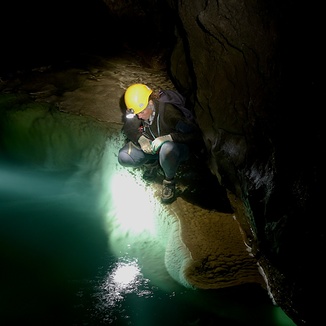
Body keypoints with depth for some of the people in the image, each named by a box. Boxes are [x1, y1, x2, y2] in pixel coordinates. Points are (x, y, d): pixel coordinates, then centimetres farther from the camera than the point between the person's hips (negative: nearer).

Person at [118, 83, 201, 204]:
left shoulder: (167, 111, -31)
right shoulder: (134, 111, -15)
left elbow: (194, 133, -29)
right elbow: (129, 129, 2)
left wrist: (168, 137, -40)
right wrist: (140, 138, -20)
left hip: (177, 147, -5)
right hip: (150, 146, 5)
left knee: (167, 150, -43)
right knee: (123, 157, -16)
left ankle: (169, 180, -12)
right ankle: (152, 163, 14)